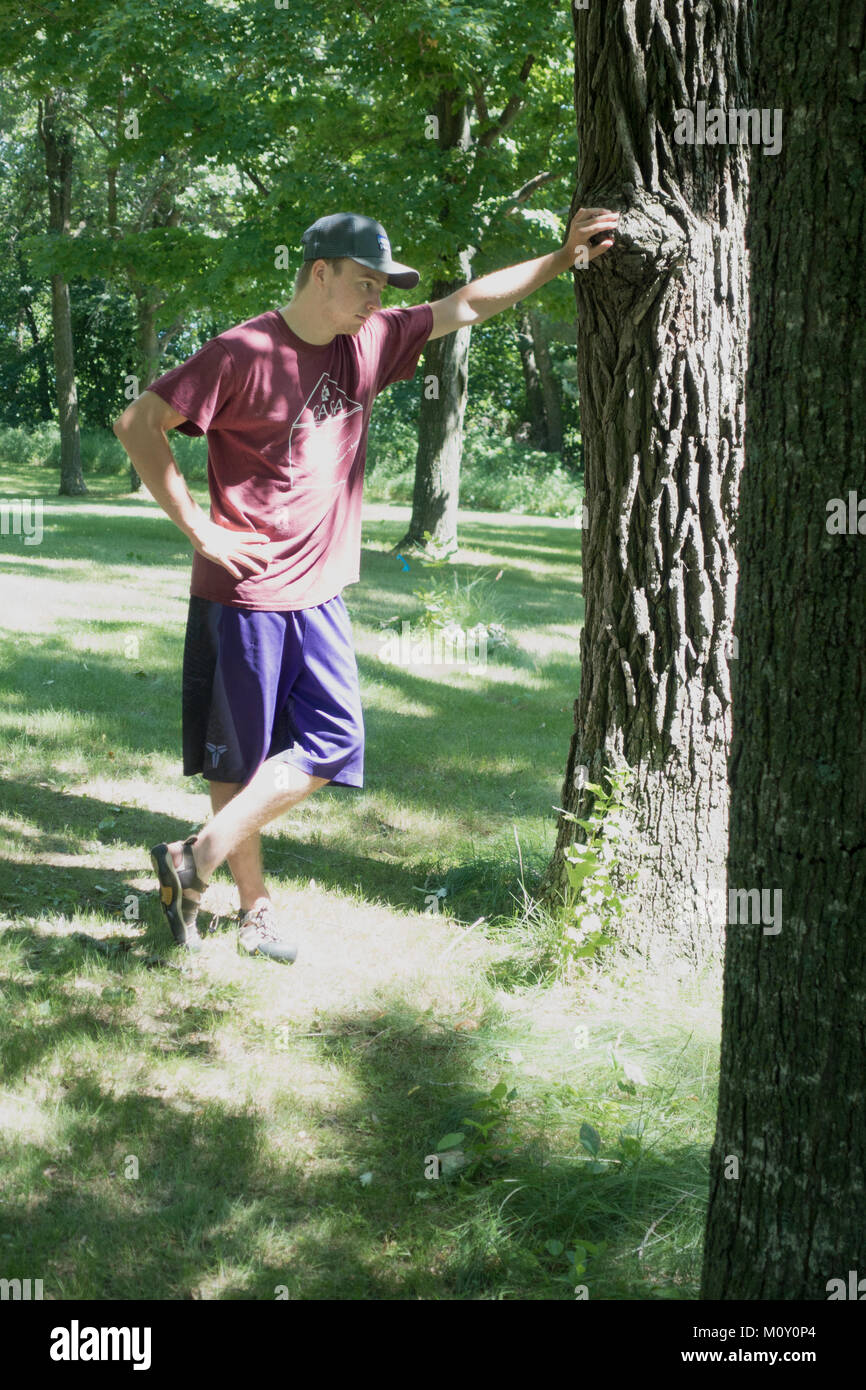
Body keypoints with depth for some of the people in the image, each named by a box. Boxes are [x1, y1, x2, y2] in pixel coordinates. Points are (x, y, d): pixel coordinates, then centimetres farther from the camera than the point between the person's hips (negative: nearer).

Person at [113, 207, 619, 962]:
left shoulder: (369, 342, 5)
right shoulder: (244, 353, -15)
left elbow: (465, 306, 14)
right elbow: (137, 424, -12)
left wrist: (562, 258, 10)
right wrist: (198, 526, -14)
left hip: (318, 589, 7)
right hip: (244, 591, -7)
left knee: (335, 740, 0)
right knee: (241, 756, 4)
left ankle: (196, 859, 8)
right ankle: (254, 906, 16)